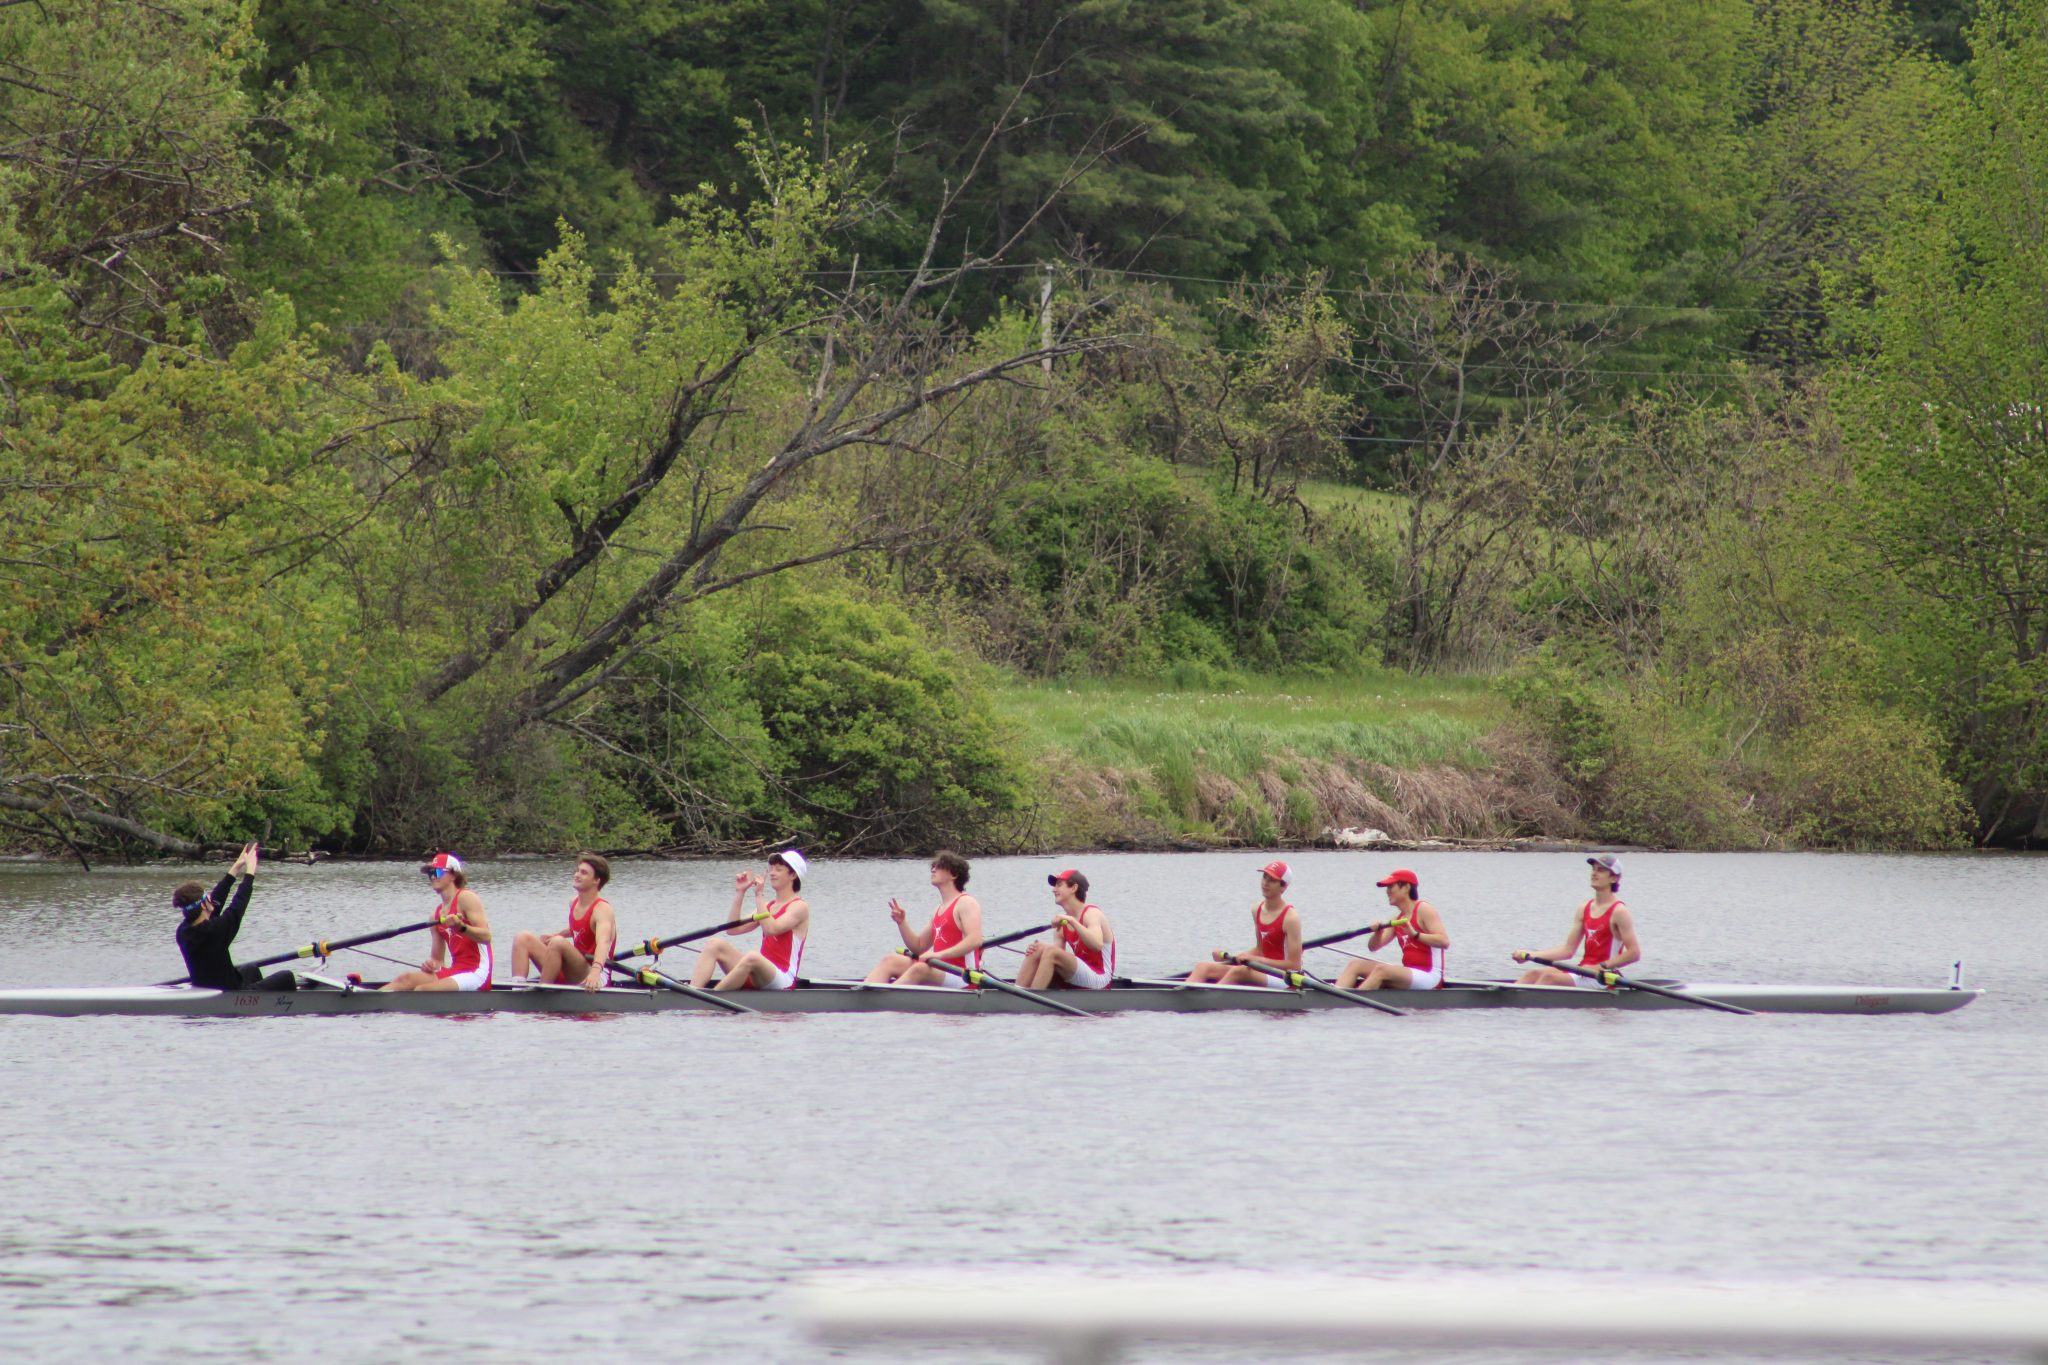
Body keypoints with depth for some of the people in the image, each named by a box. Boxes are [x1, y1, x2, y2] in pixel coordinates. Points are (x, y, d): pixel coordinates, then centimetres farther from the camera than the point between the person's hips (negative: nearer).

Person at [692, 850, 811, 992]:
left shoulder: (799, 906, -2)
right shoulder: (768, 905, 21)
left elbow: (771, 929, -19)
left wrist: (759, 895, -17)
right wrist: (739, 893, 6)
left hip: (782, 980, -8)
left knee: (752, 957, -39)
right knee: (715, 944, -10)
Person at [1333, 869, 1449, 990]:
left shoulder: (1423, 909, -6)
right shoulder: (1398, 919, 17)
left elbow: (1444, 941, -18)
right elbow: (1373, 947, 14)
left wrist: (1415, 934, -28)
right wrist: (1378, 933, -8)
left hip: (1429, 976, -8)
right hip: (1410, 974, 8)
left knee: (1381, 970, -31)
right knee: (1355, 964, -3)